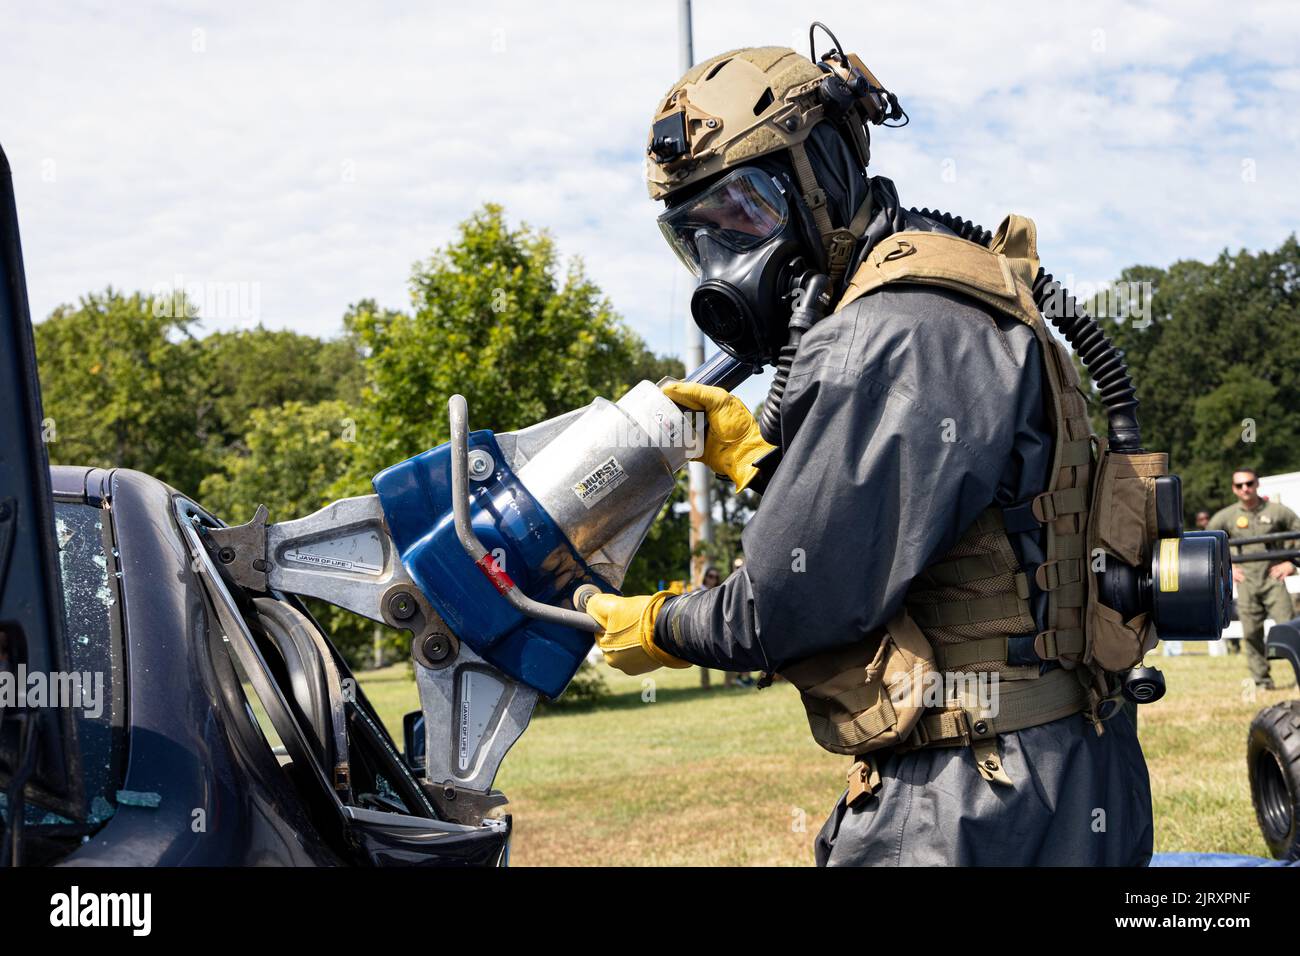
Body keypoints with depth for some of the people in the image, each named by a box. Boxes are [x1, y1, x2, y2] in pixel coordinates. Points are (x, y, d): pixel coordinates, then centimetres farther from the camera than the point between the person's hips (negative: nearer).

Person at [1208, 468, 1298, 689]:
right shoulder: (1225, 517, 3)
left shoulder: (1276, 511, -1)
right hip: (1246, 583, 2)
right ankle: (1261, 680, 10)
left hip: (1273, 579, -1)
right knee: (1251, 633, 2)